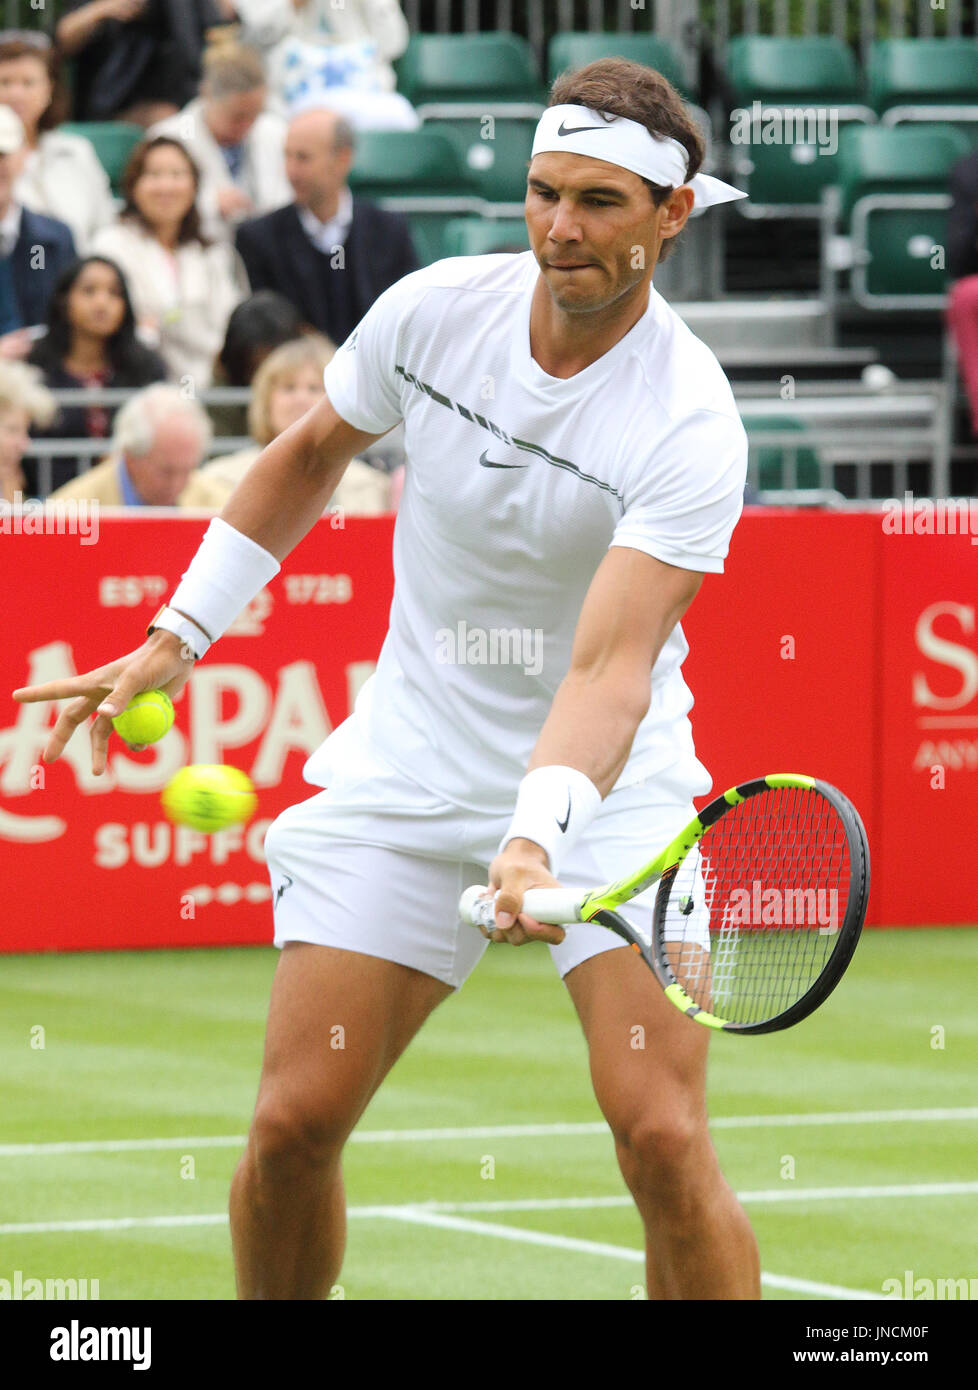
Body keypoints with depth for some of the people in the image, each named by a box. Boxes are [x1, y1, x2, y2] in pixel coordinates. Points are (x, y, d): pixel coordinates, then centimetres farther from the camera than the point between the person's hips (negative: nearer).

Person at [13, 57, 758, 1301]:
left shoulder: (689, 427, -21)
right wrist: (178, 637, 14)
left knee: (660, 1134, -19)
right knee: (292, 1124, -3)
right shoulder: (430, 310, -7)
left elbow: (610, 669, -30)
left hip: (607, 780, -4)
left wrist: (539, 838, -45)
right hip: (408, 768, 4)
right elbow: (311, 453, 14)